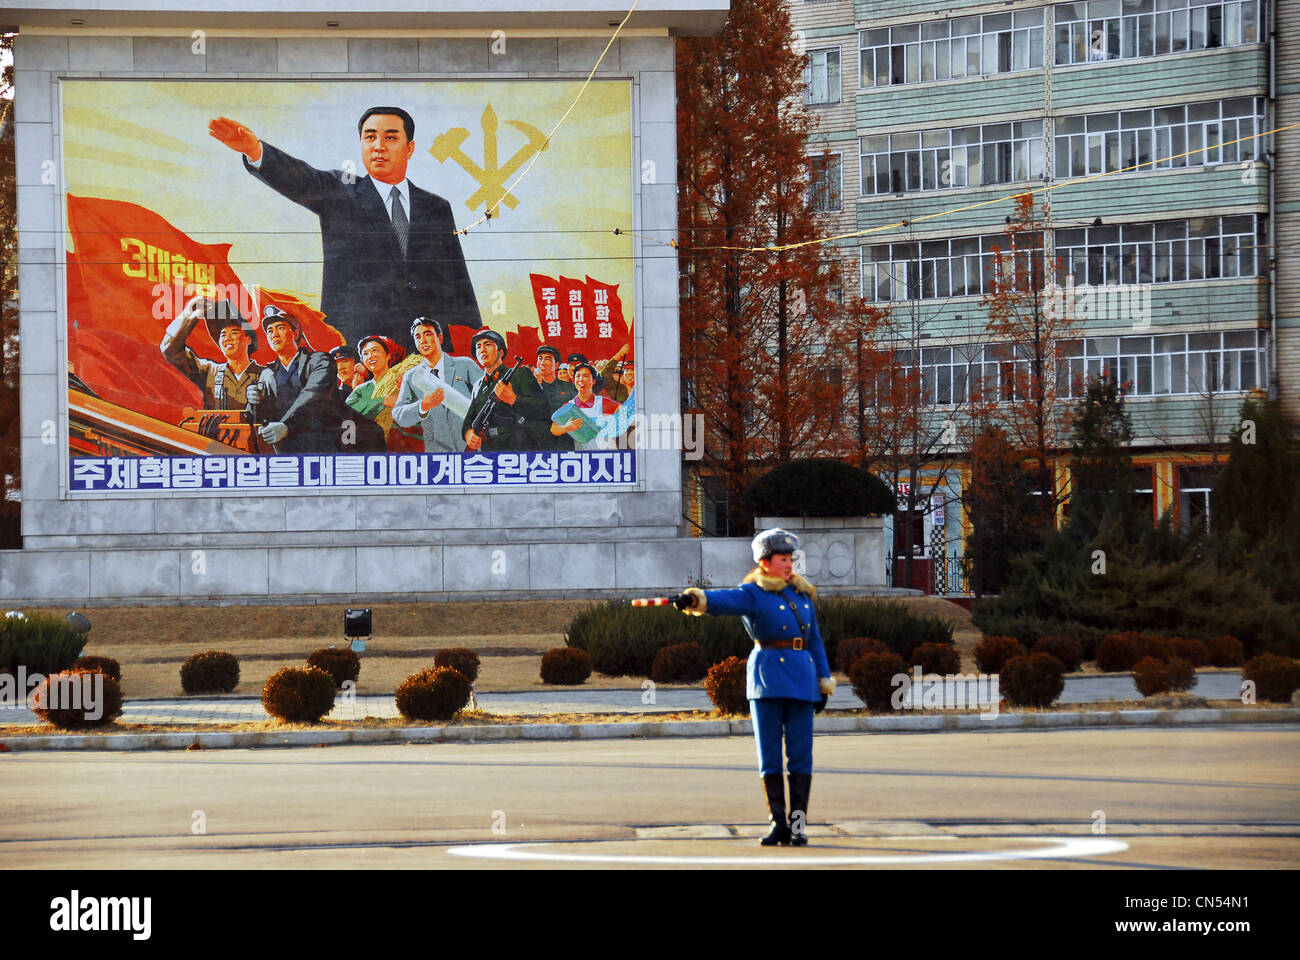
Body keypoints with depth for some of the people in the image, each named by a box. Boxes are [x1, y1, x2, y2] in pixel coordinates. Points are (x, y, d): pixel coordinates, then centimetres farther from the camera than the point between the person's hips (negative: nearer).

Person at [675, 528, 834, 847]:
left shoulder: (801, 594, 16)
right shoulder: (753, 594, -1)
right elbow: (725, 601, -22)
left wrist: (824, 680, 16)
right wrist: (696, 599, -43)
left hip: (801, 676, 4)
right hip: (767, 675, -4)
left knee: (801, 753, -1)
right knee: (769, 755, -1)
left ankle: (798, 824, 2)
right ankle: (778, 823, 6)